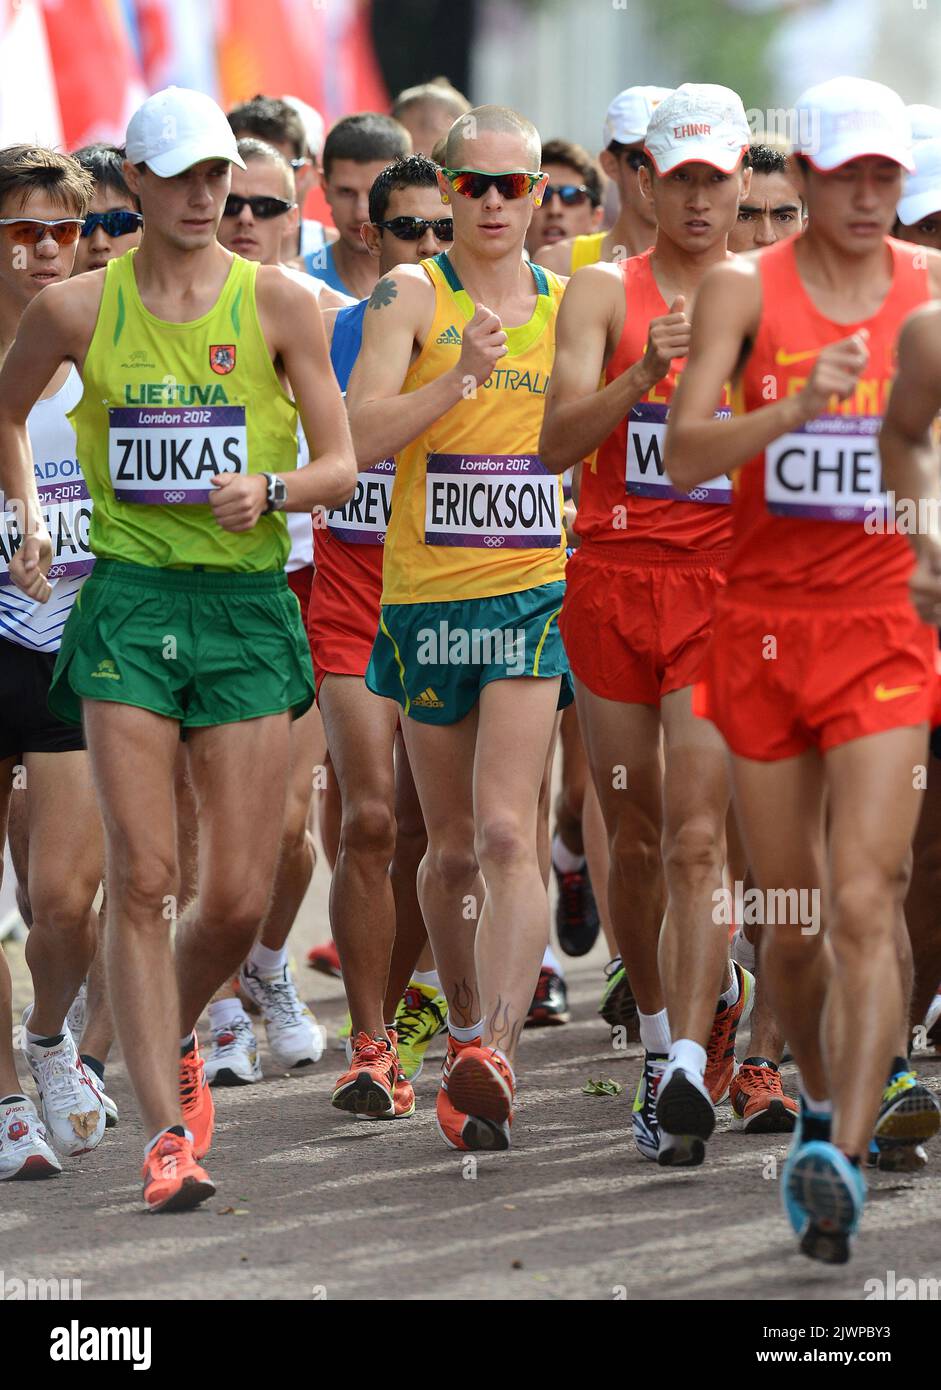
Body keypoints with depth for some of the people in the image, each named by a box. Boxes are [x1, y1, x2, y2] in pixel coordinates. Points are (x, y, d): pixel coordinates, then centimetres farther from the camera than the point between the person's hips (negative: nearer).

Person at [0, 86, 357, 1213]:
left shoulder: (277, 304, 1)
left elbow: (342, 465, 0)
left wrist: (268, 490, -18)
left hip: (248, 605, 1)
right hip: (128, 601, 0)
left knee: (239, 896, 0)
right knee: (142, 877, -9)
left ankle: (172, 1037, 31)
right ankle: (166, 1129, -5)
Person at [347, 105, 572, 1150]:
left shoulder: (570, 307, 8)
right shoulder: (409, 297, -1)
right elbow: (360, 436, -14)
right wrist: (461, 375, -26)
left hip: (534, 593, 0)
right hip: (426, 597, 0)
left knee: (506, 834, -16)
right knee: (451, 848, 12)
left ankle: (490, 1055, -24)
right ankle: (466, 1022, 33)